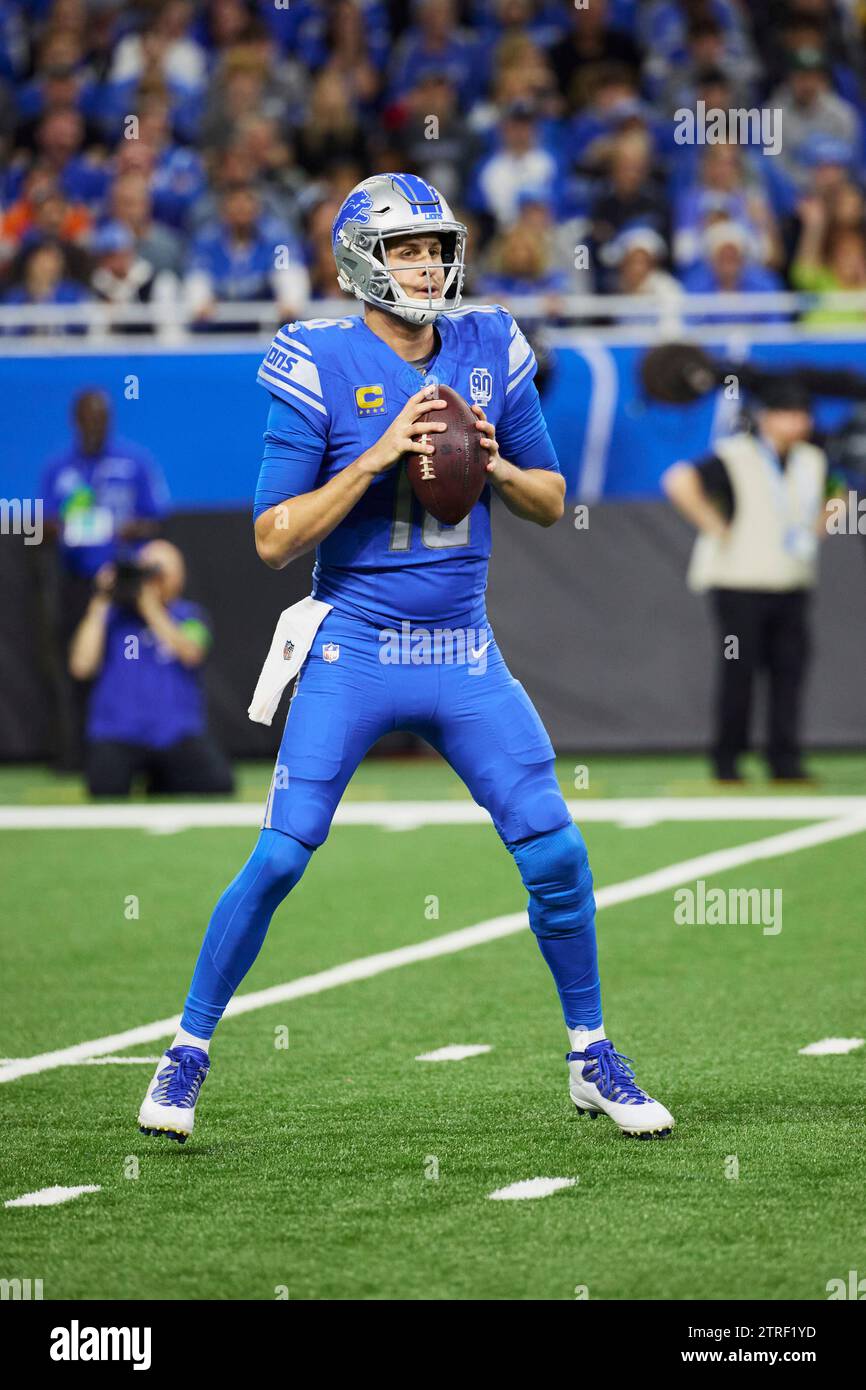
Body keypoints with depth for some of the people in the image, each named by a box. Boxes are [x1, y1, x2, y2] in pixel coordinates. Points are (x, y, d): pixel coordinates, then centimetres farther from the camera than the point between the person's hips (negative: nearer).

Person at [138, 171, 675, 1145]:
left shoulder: (491, 351, 3)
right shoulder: (319, 369, -9)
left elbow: (551, 505, 11)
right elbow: (275, 539, -11)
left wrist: (493, 464, -10)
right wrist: (377, 456, -20)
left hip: (466, 660, 4)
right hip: (353, 653, -3)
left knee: (557, 856, -1)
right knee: (279, 857, -9)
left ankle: (592, 1060, 17)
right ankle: (188, 1051, 8)